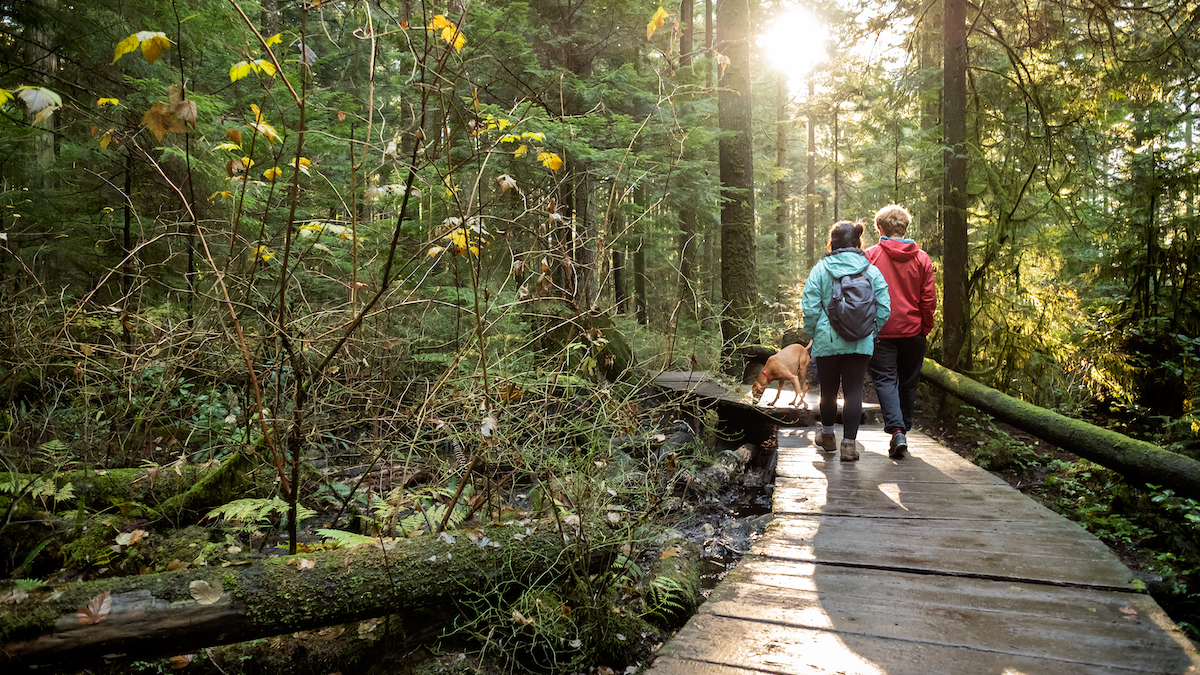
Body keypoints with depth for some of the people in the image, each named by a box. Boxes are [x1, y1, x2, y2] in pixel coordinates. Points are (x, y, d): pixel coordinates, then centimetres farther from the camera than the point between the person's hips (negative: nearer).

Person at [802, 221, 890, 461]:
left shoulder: (820, 269, -4)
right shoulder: (872, 270, 2)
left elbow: (810, 308, -7)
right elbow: (884, 308, 0)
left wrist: (813, 333, 7)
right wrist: (870, 331, 12)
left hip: (827, 341, -1)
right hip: (861, 343, 1)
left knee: (828, 390, 14)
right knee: (854, 391, 4)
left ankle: (827, 436, 32)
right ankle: (849, 443, 0)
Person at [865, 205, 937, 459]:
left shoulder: (870, 256, -5)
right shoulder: (921, 258, 2)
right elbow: (929, 299, 2)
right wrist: (926, 328, 12)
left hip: (881, 331, -3)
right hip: (912, 331, 3)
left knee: (885, 379, -1)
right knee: (908, 382, 14)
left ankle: (897, 431, -18)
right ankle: (903, 429, 24)